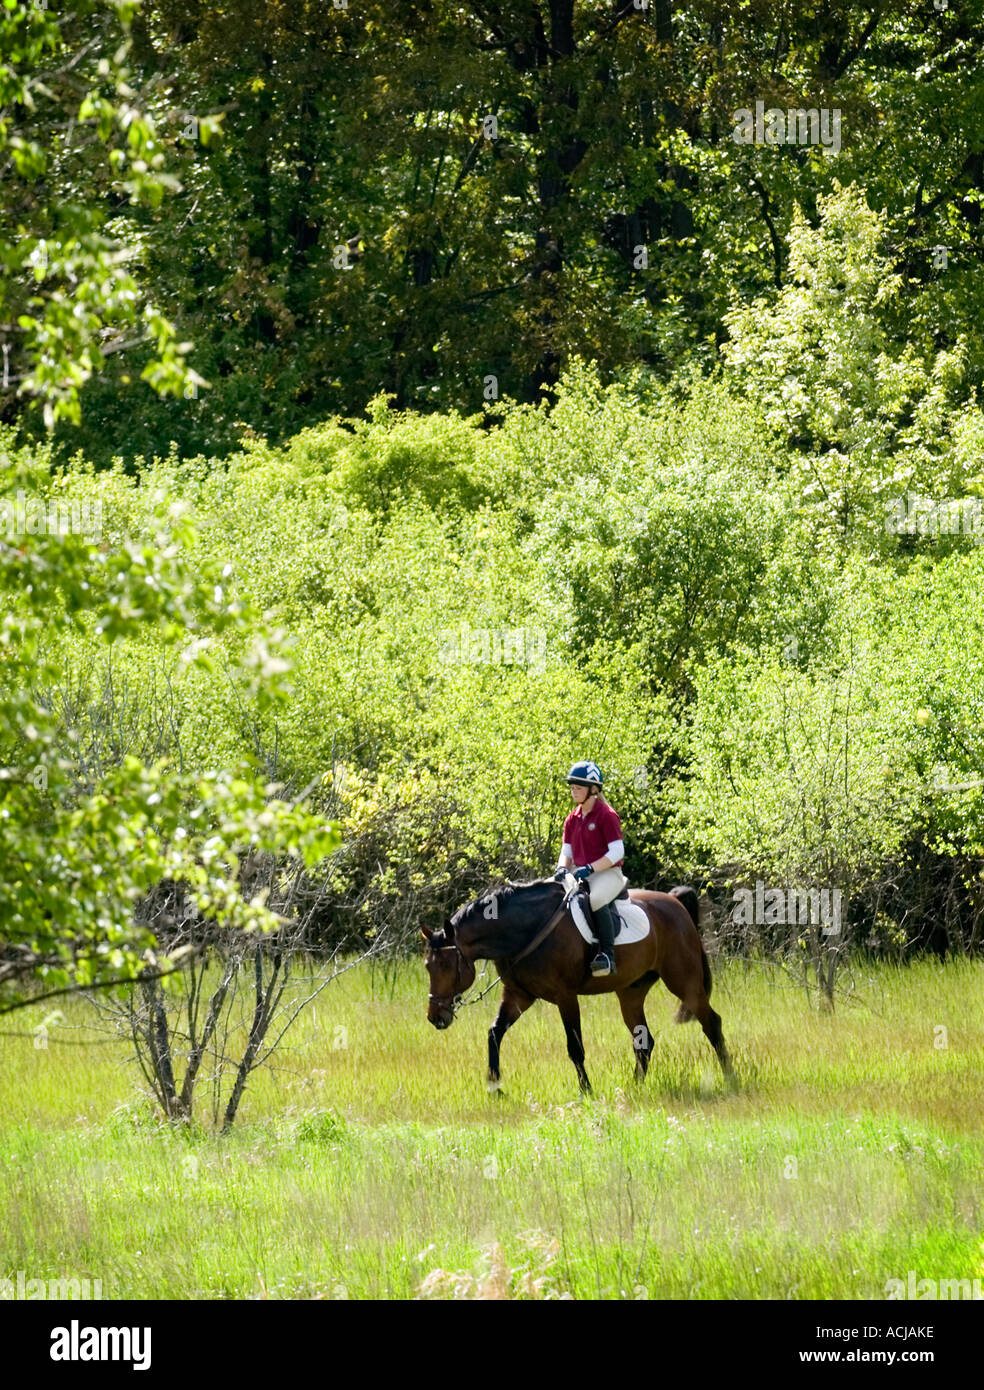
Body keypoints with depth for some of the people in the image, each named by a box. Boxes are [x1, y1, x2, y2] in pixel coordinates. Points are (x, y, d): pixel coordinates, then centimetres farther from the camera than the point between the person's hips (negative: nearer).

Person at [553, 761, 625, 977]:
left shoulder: (606, 816, -9)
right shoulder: (572, 819, 13)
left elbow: (617, 851, -15)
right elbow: (567, 851, 15)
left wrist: (590, 868, -24)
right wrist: (562, 868, -9)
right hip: (581, 874, 8)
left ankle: (607, 955, -33)